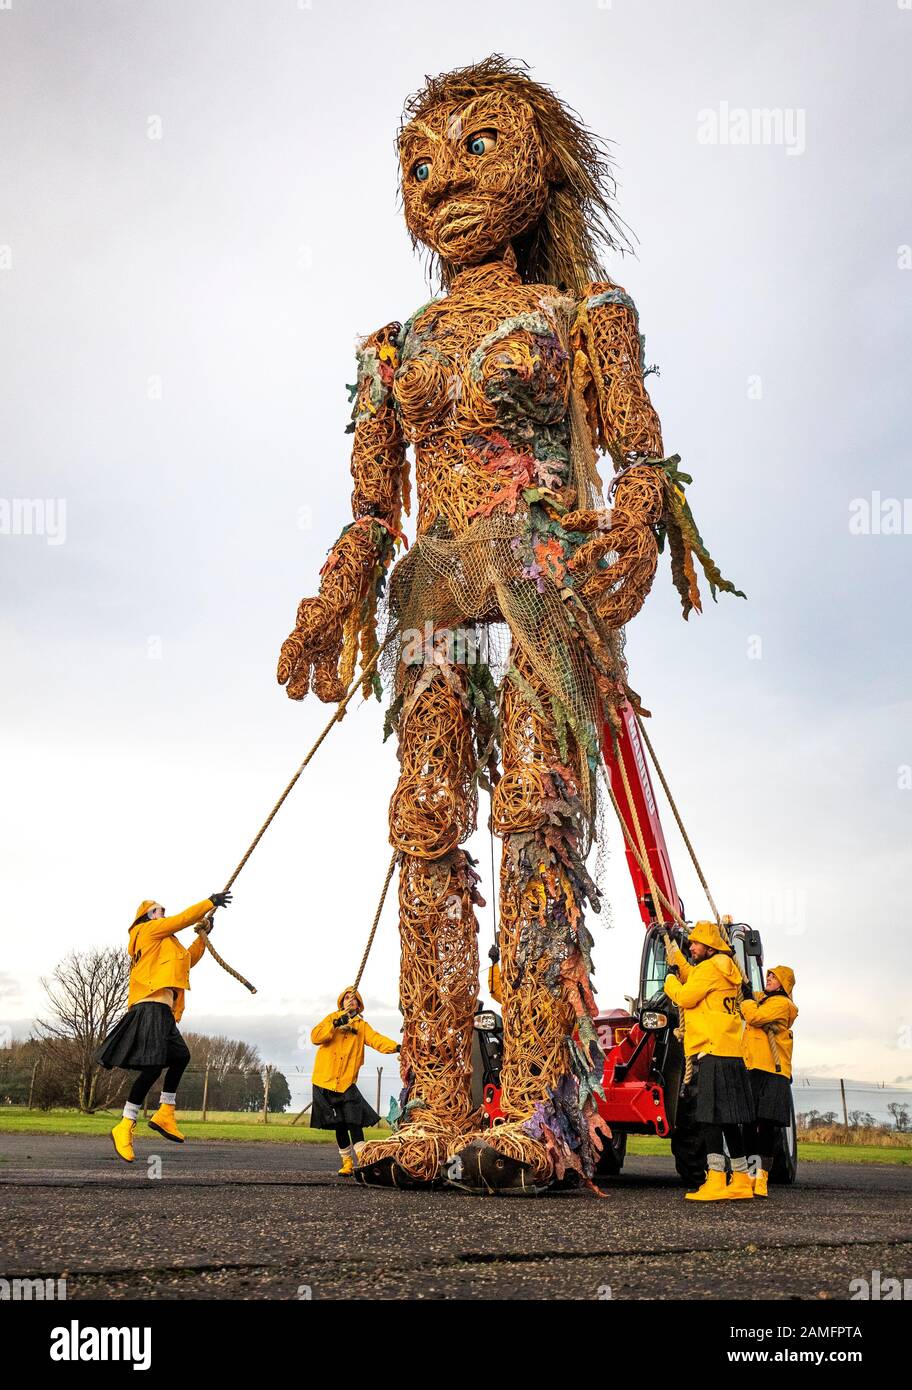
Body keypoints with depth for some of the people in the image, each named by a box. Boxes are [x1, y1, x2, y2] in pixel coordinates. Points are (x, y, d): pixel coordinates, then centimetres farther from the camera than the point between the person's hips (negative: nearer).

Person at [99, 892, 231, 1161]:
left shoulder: (164, 945, 28)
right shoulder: (148, 930, 3)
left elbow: (187, 960, 34)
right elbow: (183, 919, -4)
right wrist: (211, 902, 3)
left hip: (162, 1010, 11)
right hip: (151, 1007, -11)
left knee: (180, 1056, 17)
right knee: (153, 1066, -17)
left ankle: (164, 1114, 19)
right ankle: (125, 1127, -15)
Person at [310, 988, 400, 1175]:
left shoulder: (362, 1025, 7)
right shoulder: (332, 1018, 6)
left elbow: (376, 1039, -10)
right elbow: (315, 1037, -9)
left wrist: (396, 1046, -29)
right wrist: (336, 1024, -22)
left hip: (347, 1083, 0)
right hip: (326, 1082, 0)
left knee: (354, 1122, -13)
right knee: (339, 1125, 6)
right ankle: (347, 1162, 18)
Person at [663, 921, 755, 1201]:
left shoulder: (710, 968, -9)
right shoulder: (726, 968, 20)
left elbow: (686, 997, -11)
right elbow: (695, 982, 30)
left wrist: (670, 980, 6)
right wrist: (678, 959, 28)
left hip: (713, 1052, -10)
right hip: (731, 1054, 10)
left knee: (711, 1117, -12)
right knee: (729, 1120, 12)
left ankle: (716, 1182, -15)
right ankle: (742, 1181, 16)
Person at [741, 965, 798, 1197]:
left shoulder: (782, 1004, -4)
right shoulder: (759, 998, 20)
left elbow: (754, 1016, -17)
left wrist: (747, 997, -2)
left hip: (771, 1073, -7)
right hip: (751, 1070, 7)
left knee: (765, 1125, -7)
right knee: (748, 1124, 5)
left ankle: (761, 1178, -6)